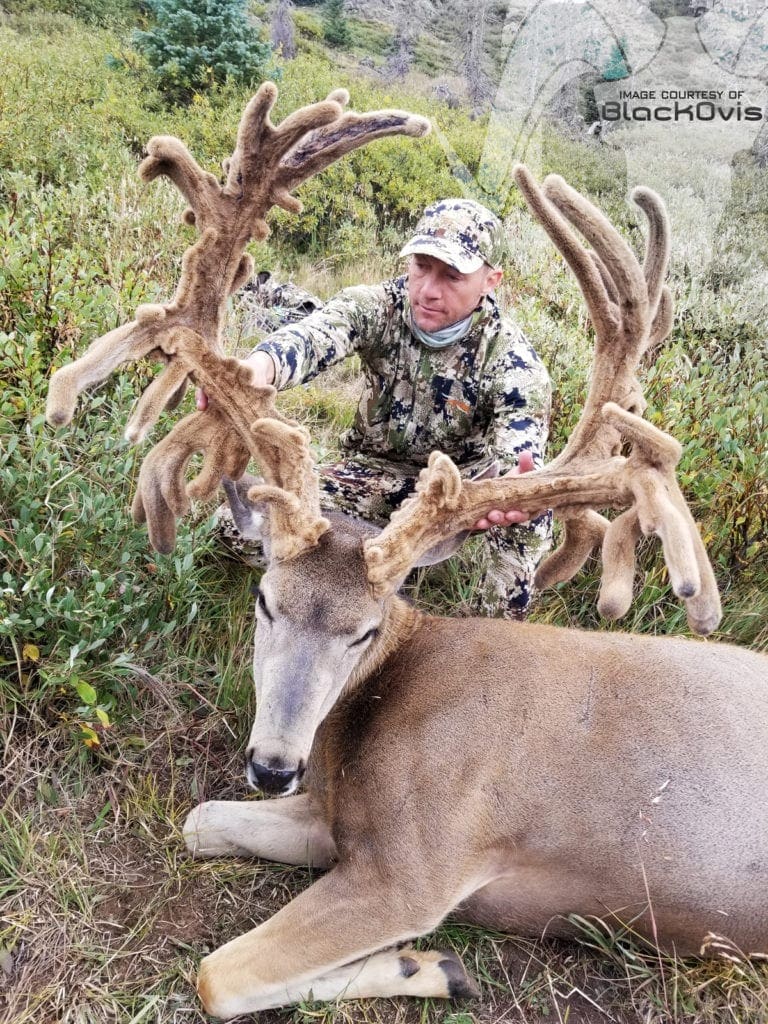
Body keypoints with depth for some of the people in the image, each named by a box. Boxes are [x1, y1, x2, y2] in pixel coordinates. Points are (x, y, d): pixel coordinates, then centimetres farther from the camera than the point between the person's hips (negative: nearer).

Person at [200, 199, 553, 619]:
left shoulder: (513, 361, -21)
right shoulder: (376, 305, -17)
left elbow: (521, 450, -35)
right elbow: (313, 335, -39)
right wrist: (258, 366, -65)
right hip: (377, 470, 2)